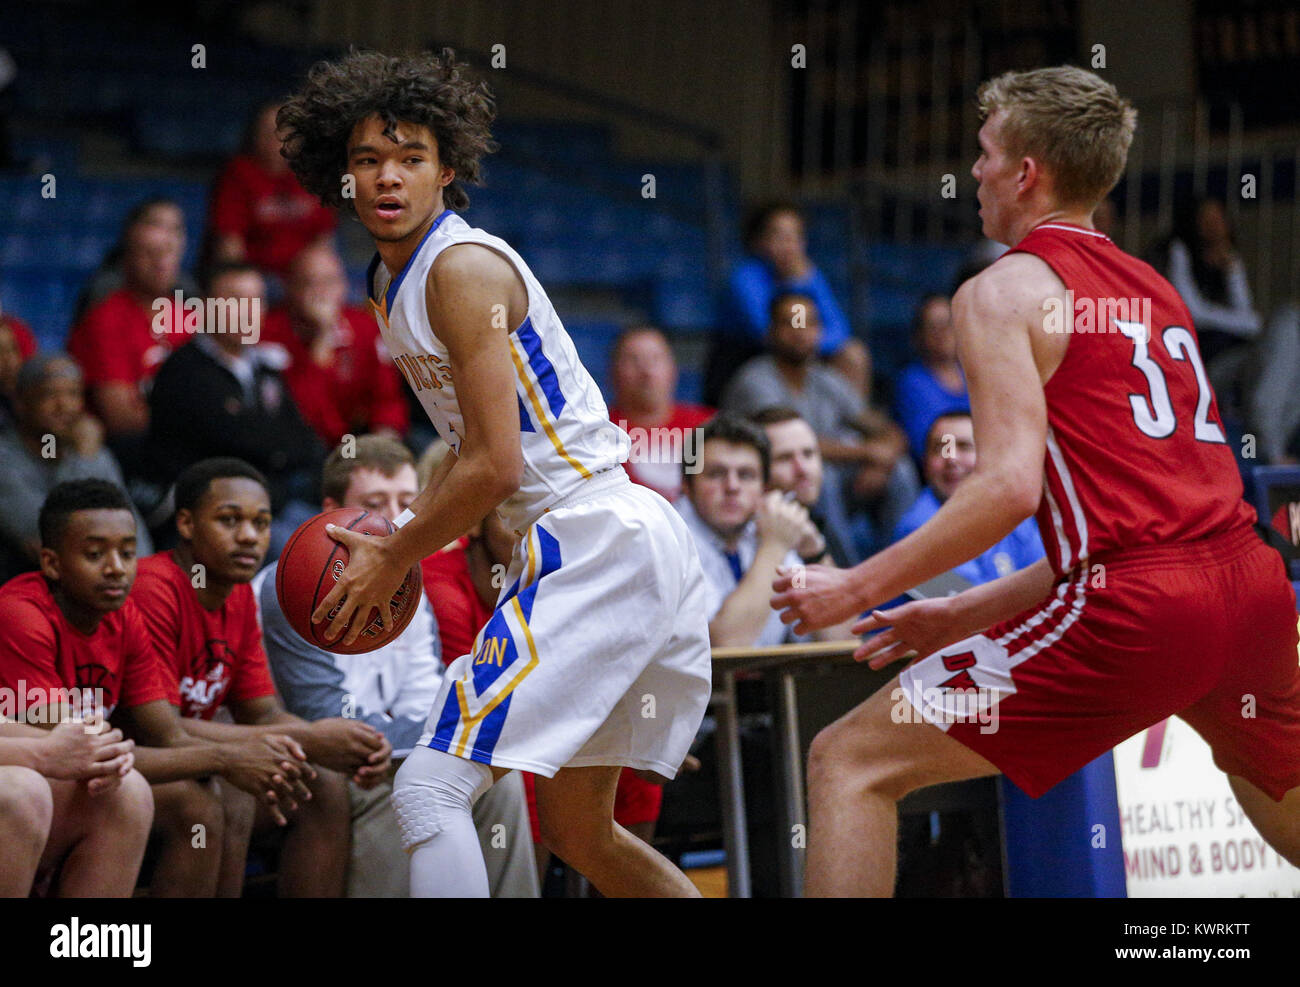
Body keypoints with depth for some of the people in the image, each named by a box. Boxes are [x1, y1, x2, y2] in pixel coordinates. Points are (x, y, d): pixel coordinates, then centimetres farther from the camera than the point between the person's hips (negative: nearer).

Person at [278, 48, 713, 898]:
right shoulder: (395, 281, 15)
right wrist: (396, 537, 13)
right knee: (579, 834, 20)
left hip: (600, 541, -11)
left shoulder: (463, 268, -14)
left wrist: (394, 563, -7)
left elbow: (497, 467, -18)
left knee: (430, 789, -17)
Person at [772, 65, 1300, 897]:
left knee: (851, 764, -2)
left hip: (1135, 608, -8)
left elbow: (1011, 486, -14)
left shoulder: (1005, 291, 0)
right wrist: (972, 613, 26)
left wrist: (859, 589, -6)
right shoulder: (1156, 289, 23)